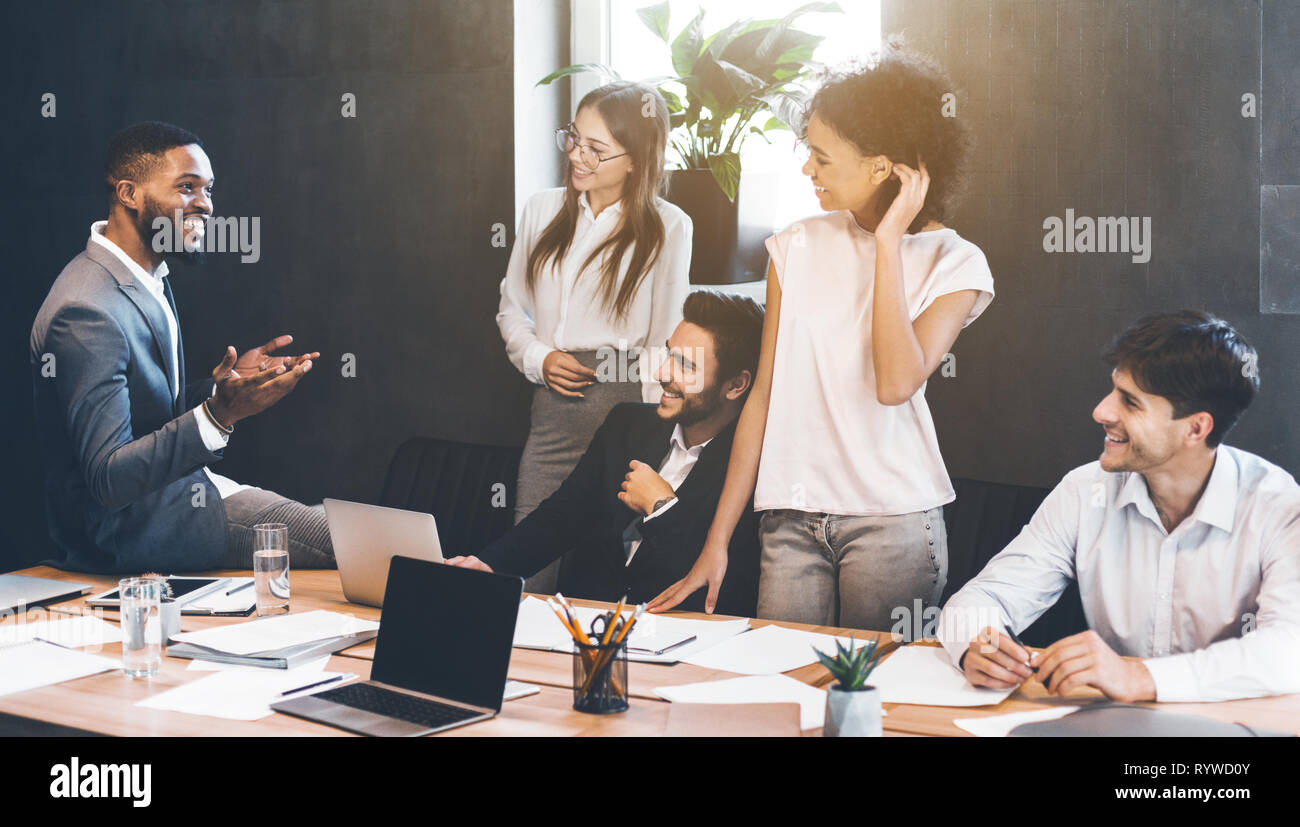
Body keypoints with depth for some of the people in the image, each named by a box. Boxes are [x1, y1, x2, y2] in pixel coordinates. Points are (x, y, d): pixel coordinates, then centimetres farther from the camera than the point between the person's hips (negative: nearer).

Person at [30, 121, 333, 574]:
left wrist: (225, 383, 3)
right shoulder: (88, 313, -24)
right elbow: (108, 480, -27)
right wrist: (218, 414, -36)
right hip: (124, 530, -10)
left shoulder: (149, 279, 9)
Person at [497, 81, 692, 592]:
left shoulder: (667, 228, -1)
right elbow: (512, 306, 20)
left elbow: (667, 343, -1)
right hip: (551, 409, 4)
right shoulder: (543, 211, 12)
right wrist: (539, 358, 0)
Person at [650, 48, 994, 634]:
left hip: (893, 519, -3)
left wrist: (888, 241, -13)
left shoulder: (955, 263, -2)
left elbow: (896, 383, -19)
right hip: (791, 518, 3)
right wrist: (717, 540, 6)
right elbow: (764, 395, 8)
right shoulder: (798, 246, 7)